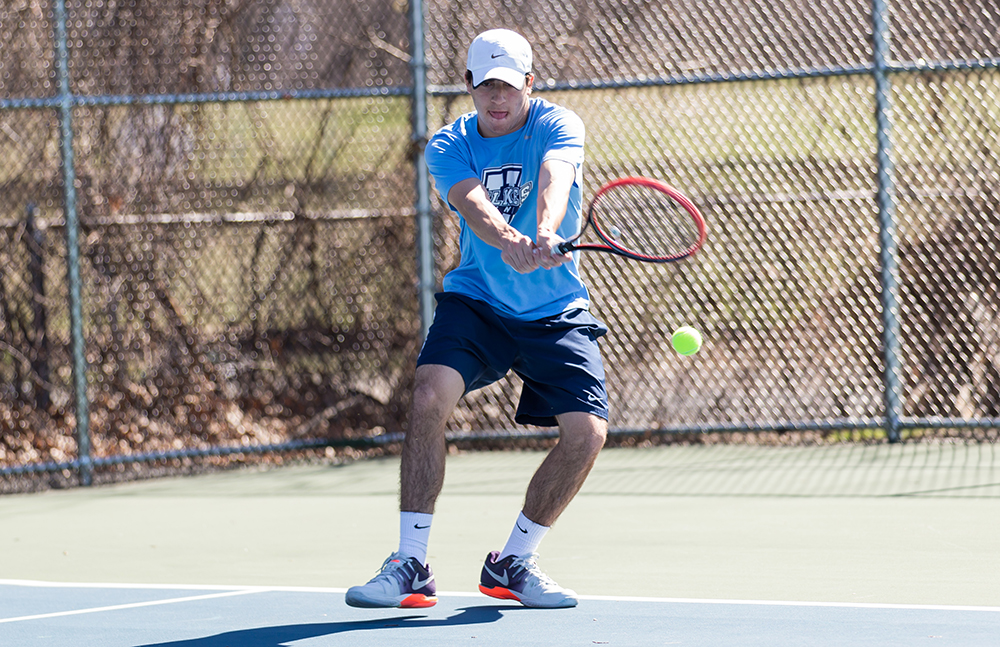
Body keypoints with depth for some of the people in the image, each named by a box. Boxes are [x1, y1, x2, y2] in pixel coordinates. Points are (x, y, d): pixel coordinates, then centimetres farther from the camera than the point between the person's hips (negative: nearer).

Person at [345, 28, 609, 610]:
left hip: (558, 314, 0)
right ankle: (411, 566, -19)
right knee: (430, 395, -26)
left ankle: (512, 562, 6)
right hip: (475, 301, 0)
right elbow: (473, 204, -27)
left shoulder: (557, 126, -10)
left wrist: (546, 234, -56)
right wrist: (508, 244, -51)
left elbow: (555, 179, -33)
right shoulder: (450, 147, -6)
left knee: (588, 431, -16)